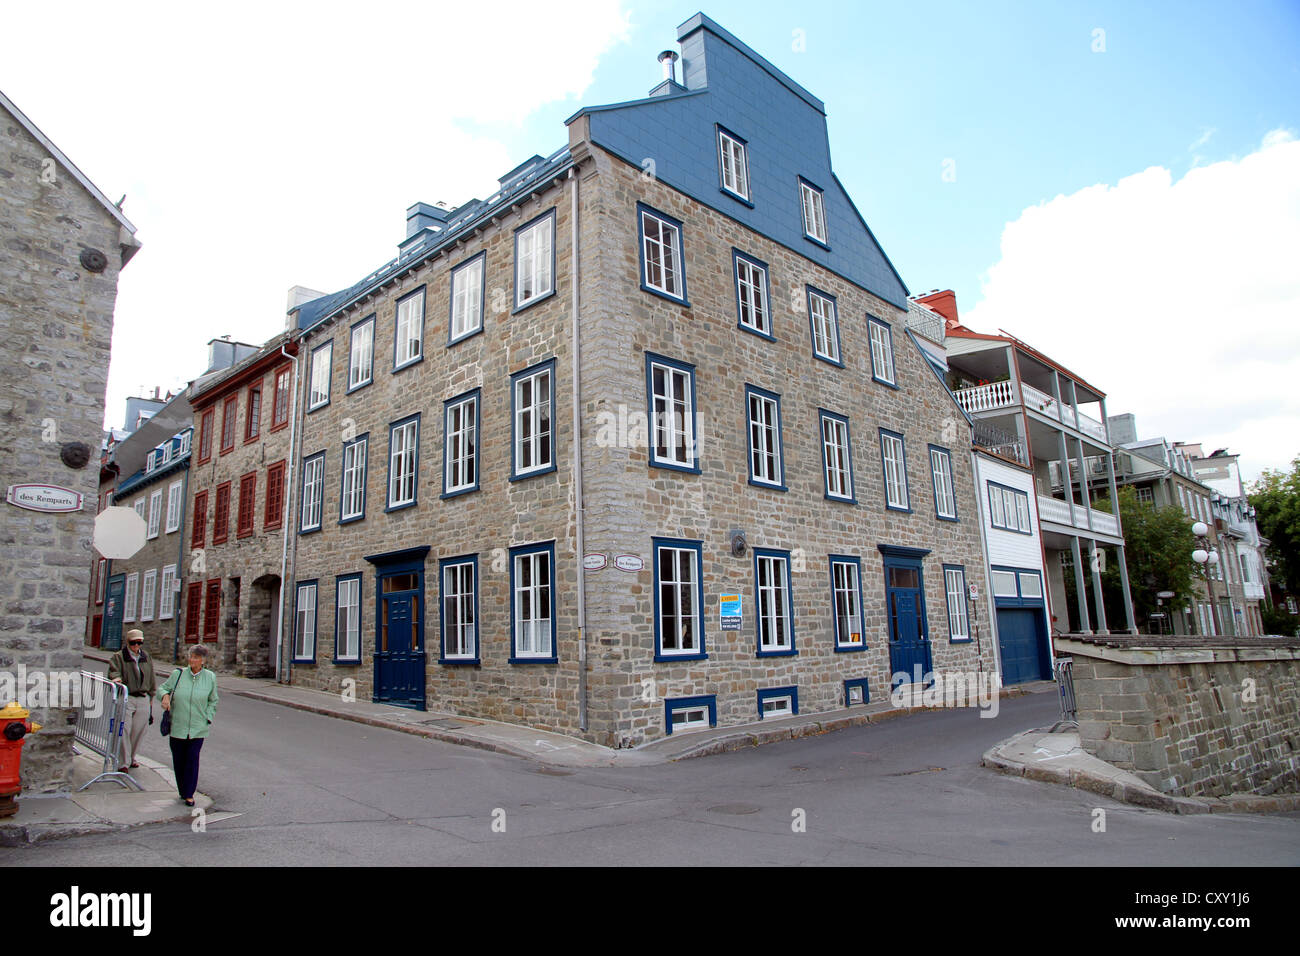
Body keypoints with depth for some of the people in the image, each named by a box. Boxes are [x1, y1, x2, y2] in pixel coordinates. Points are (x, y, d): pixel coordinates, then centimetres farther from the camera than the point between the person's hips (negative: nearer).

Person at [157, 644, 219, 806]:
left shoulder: (210, 677, 2)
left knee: (193, 759, -6)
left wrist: (208, 719, 3)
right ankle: (182, 790, 27)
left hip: (198, 729, -1)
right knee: (178, 760, 7)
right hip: (177, 727, 1)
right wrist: (165, 695, -12)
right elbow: (162, 687, 10)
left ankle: (189, 794, 5)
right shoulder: (178, 674, 0)